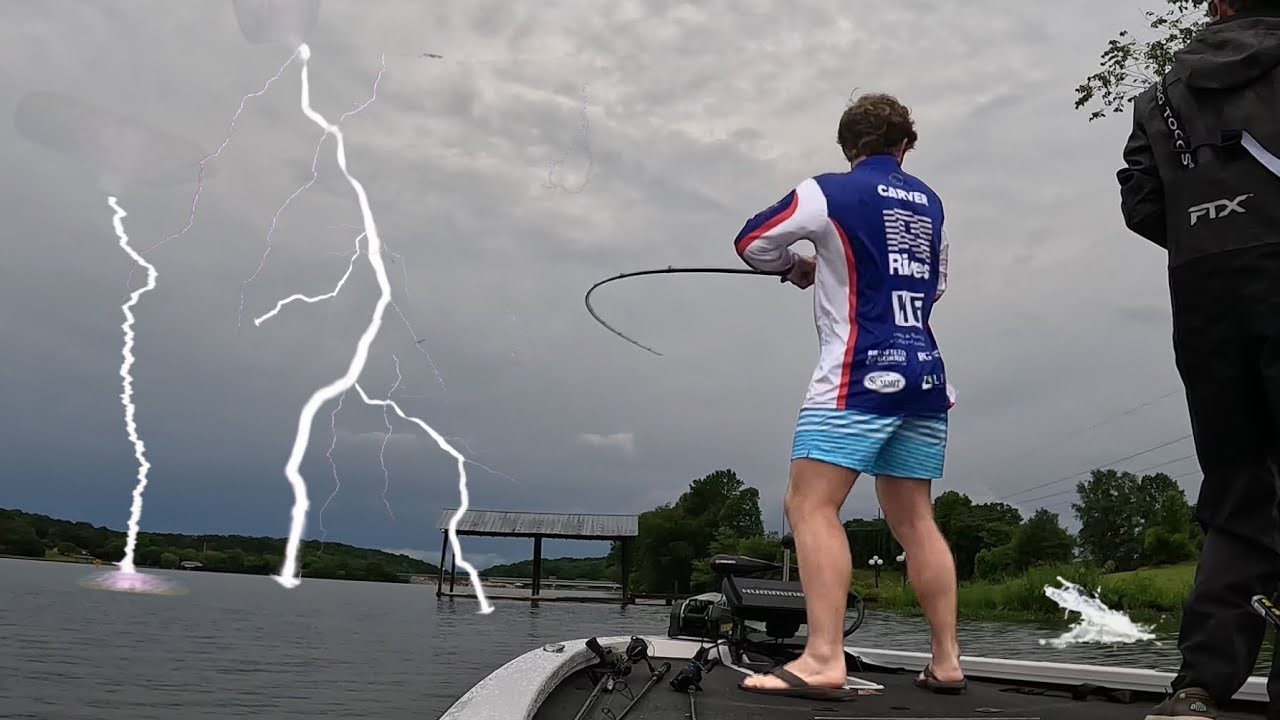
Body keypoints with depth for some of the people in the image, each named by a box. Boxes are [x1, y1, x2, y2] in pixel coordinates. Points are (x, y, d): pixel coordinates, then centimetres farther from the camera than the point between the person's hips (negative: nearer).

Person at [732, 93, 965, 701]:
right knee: (914, 520, 11)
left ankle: (823, 660, -20)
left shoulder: (830, 192, -2)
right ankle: (947, 661, 13)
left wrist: (799, 267, 21)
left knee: (810, 506, -10)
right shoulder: (928, 203, 16)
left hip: (861, 374, -7)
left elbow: (752, 242, 4)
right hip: (924, 375, 7)